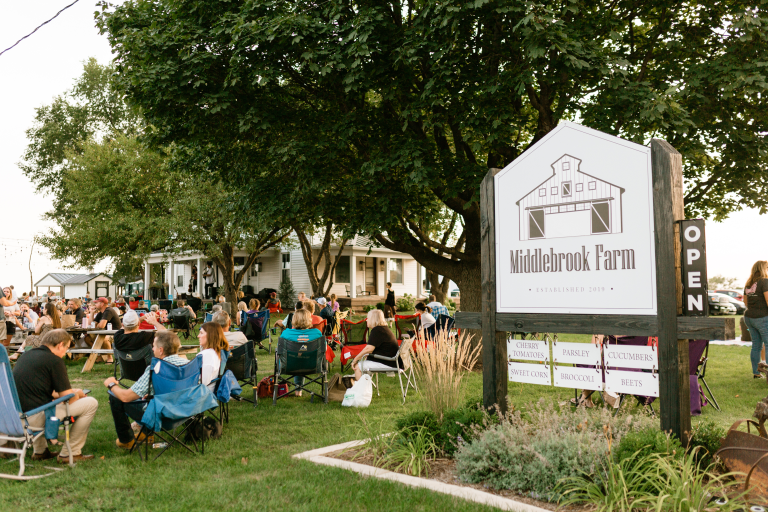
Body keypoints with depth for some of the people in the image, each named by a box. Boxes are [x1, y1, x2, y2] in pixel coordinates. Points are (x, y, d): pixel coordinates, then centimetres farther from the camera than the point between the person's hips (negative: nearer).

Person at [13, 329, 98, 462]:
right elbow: (69, 398, -9)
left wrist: (56, 394, 25)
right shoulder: (55, 360, -10)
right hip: (35, 419, -9)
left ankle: (40, 451, 35)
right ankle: (69, 454, 8)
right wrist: (78, 393, 13)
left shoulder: (26, 355, 13)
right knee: (91, 403, -2)